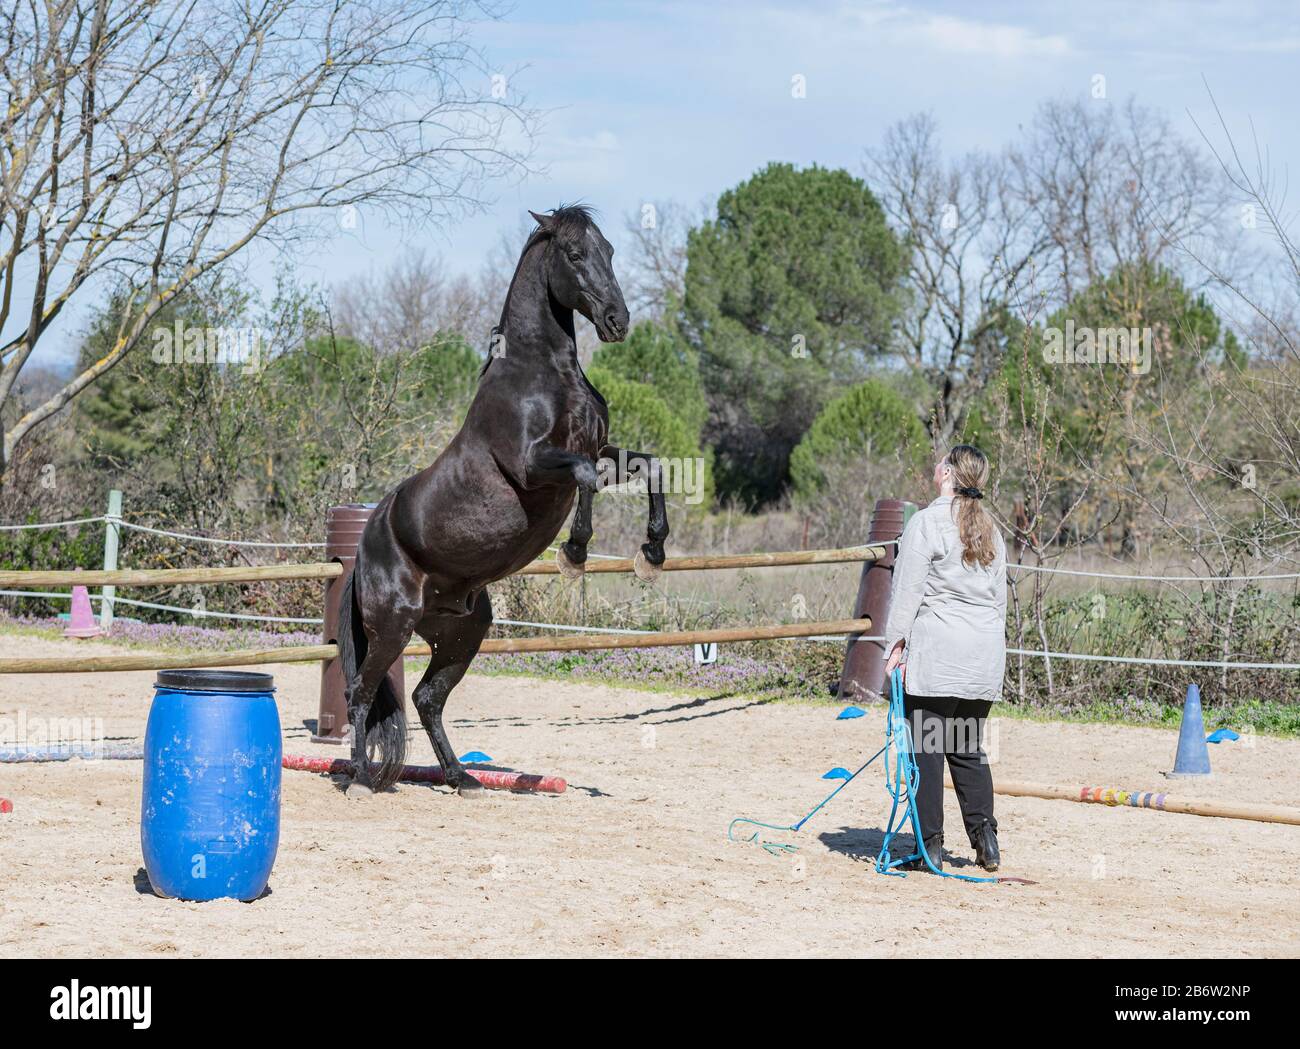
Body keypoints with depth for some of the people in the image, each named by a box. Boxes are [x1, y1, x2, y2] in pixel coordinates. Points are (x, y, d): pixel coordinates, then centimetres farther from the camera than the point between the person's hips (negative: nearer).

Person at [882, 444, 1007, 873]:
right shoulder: (991, 530, 15)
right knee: (969, 749, 14)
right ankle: (986, 840, 6)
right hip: (985, 655, 7)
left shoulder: (926, 523, -6)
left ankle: (930, 847, -3)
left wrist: (896, 643, -6)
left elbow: (908, 591, -10)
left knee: (927, 748, -2)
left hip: (937, 653, -7)